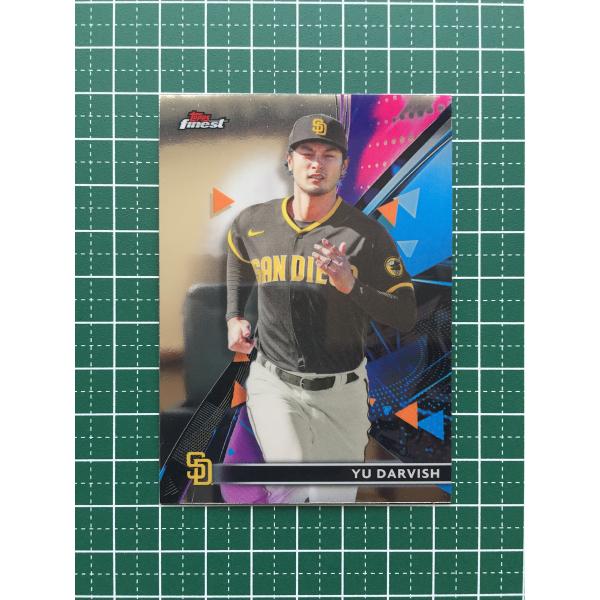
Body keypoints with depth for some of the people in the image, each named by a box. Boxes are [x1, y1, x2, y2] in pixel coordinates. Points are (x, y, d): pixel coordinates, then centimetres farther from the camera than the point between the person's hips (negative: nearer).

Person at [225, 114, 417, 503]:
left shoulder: (368, 234, -8)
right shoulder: (253, 222, 0)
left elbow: (406, 317, -11)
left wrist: (351, 284, -26)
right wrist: (234, 317, 12)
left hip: (341, 390, 0)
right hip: (273, 383, 1)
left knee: (334, 496, 13)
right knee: (291, 485, -17)